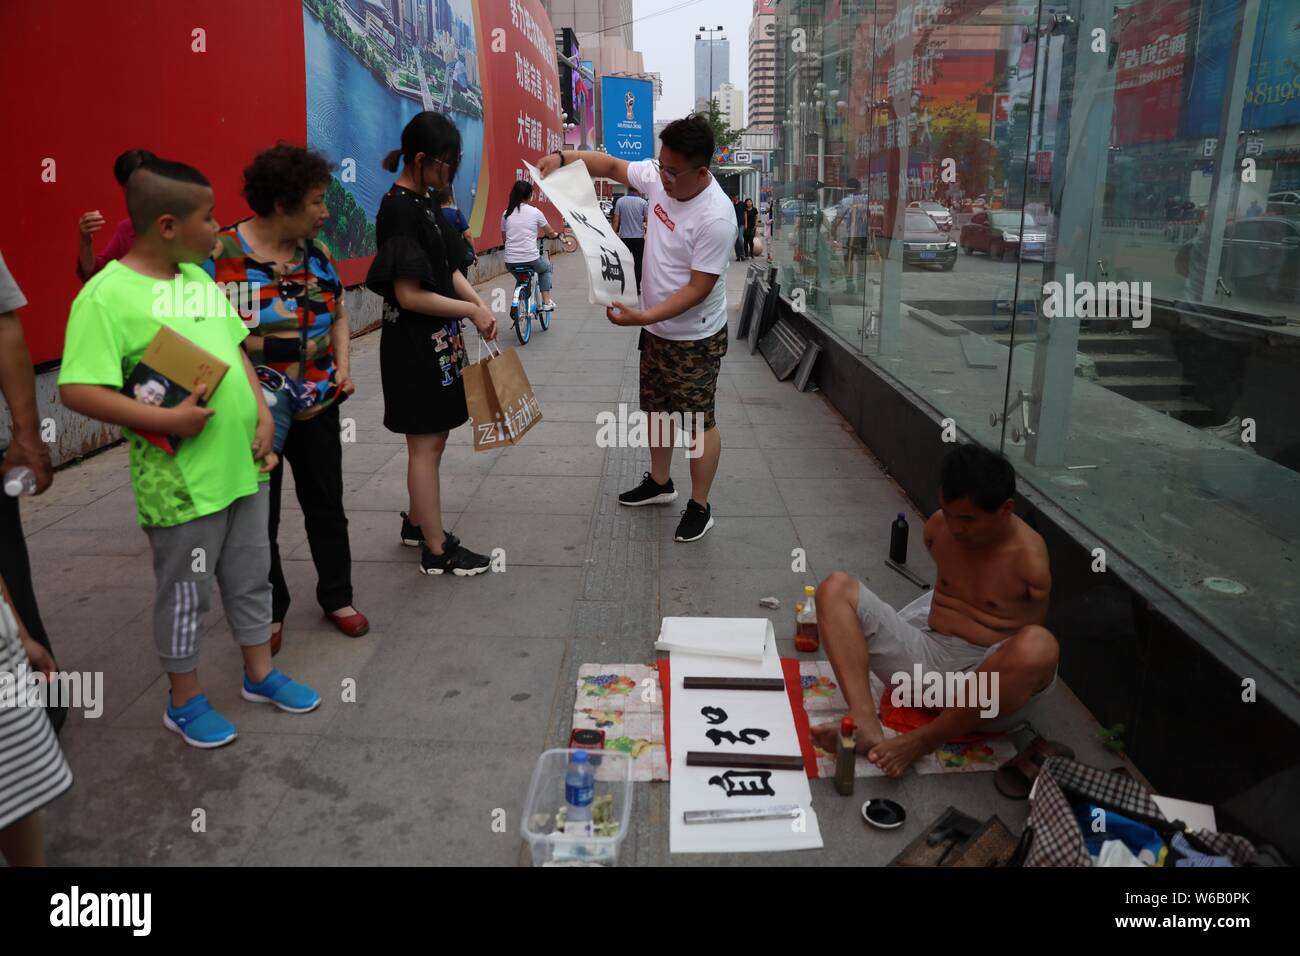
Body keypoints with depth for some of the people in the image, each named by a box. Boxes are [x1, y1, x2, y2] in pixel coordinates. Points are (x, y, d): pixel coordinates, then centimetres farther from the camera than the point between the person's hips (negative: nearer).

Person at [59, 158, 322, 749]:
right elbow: (77, 389, -20)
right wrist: (167, 420, -23)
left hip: (243, 465, 7)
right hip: (182, 482, -7)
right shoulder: (107, 295, -16)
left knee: (250, 577, 19)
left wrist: (263, 415, 3)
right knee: (186, 594, 9)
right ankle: (185, 702, 29)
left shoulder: (199, 278, 8)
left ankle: (260, 675, 38)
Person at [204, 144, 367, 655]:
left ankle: (338, 598, 32)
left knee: (326, 504, 15)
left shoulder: (315, 251, 4)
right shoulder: (220, 254, -13)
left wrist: (344, 366, 0)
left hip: (318, 406, 5)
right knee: (258, 516, 10)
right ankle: (269, 612, 29)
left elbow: (338, 315, 14)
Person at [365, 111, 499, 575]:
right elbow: (409, 295, -22)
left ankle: (417, 524, 34)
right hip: (413, 344, -9)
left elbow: (446, 266, 14)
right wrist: (470, 310, -14)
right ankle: (436, 551, 11)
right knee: (425, 446, 0)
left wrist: (478, 302, -2)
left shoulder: (423, 202, 9)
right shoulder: (399, 211, -19)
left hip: (438, 340, 9)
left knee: (434, 439, 18)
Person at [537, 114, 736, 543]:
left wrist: (643, 316, -30)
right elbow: (612, 165, 10)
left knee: (697, 422, 3)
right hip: (655, 329, 8)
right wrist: (563, 156, -4)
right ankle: (659, 483, 41)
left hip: (694, 338, -8)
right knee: (657, 410, 21)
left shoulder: (715, 218, -28)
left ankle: (700, 506, 18)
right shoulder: (657, 175, -6)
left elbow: (698, 288, -25)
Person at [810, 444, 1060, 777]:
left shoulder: (1029, 560, -14)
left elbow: (1025, 647, -3)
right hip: (926, 656, 5)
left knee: (1039, 646, -39)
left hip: (988, 676, -4)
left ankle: (924, 739, -20)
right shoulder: (939, 526, 2)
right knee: (836, 589, -11)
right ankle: (866, 726, -31)